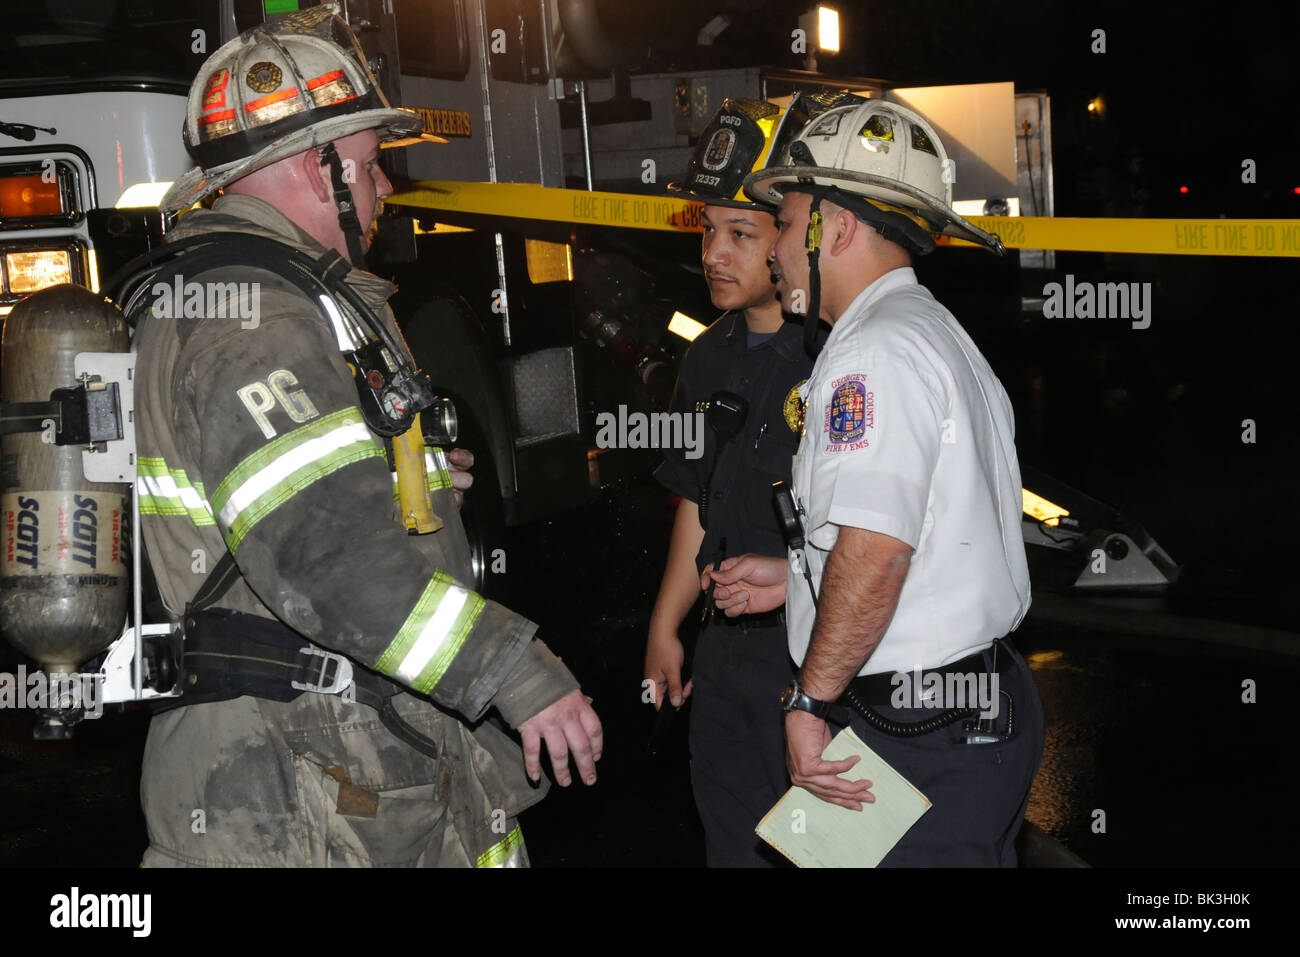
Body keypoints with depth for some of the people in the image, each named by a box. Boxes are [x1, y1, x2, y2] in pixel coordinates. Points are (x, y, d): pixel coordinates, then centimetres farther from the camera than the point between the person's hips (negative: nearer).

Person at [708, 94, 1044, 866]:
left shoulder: (875, 352, -17)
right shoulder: (948, 339, 17)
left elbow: (877, 549, -27)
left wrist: (810, 701, -19)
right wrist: (796, 576, 20)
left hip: (915, 738, -10)